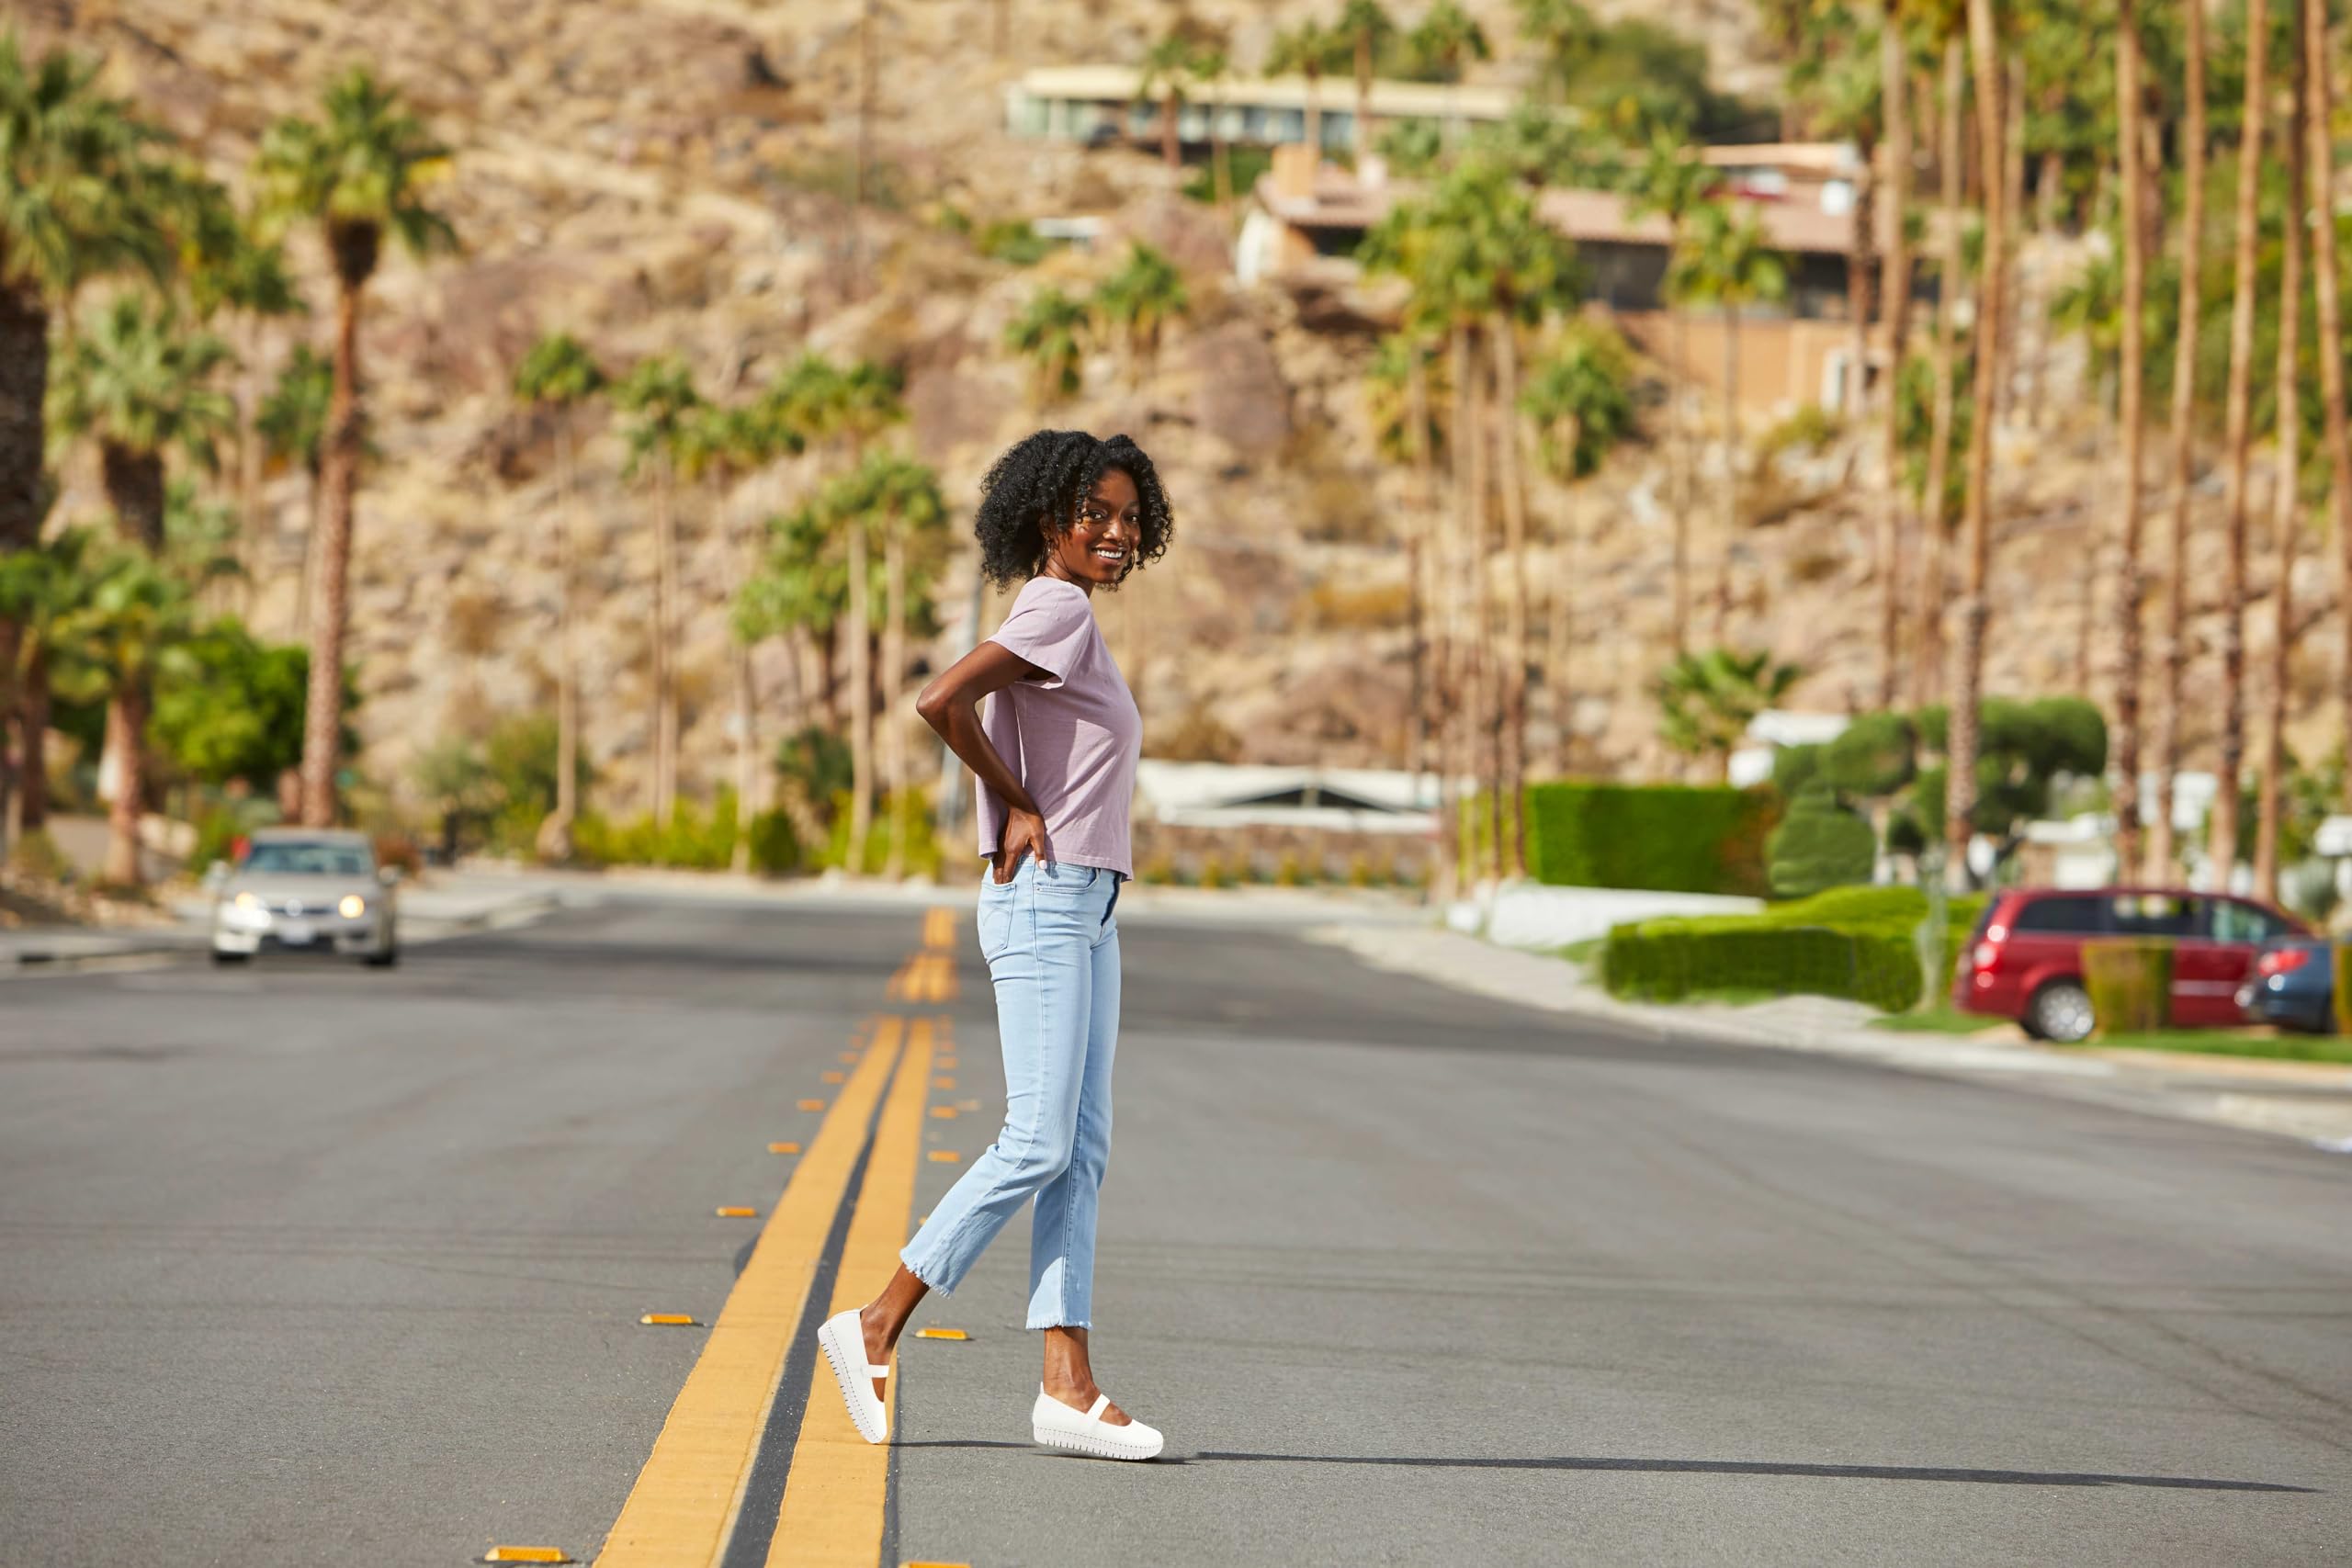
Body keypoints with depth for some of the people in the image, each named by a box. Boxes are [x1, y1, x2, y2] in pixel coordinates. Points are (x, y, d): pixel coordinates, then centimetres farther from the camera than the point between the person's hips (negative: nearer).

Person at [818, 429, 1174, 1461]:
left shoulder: (1070, 621, 17)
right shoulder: (1057, 611, -11)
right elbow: (940, 701, -25)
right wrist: (1020, 808, -14)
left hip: (1085, 909, 10)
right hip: (1046, 902, -10)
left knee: (1079, 1151, 4)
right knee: (1038, 1144, -9)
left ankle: (1068, 1387, 2)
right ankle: (877, 1327, 0)